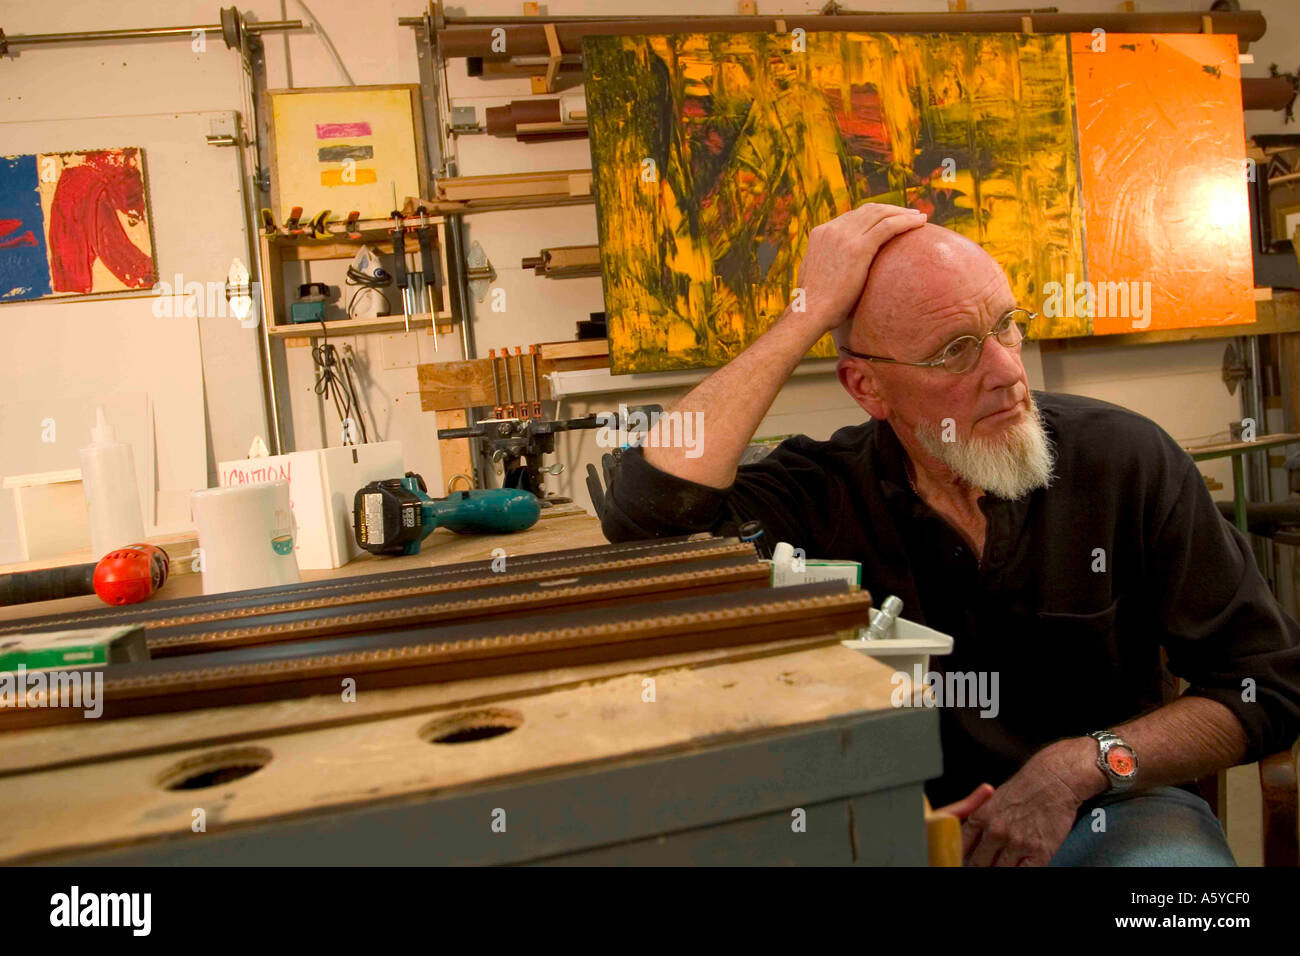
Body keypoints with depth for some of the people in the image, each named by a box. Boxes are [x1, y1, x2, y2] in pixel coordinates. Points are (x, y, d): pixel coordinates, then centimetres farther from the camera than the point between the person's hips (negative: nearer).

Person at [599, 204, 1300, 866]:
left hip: (1121, 809, 1)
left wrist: (1080, 766, -17)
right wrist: (811, 312, -24)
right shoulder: (825, 493, -9)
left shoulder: (1124, 459, -6)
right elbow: (646, 516, -28)